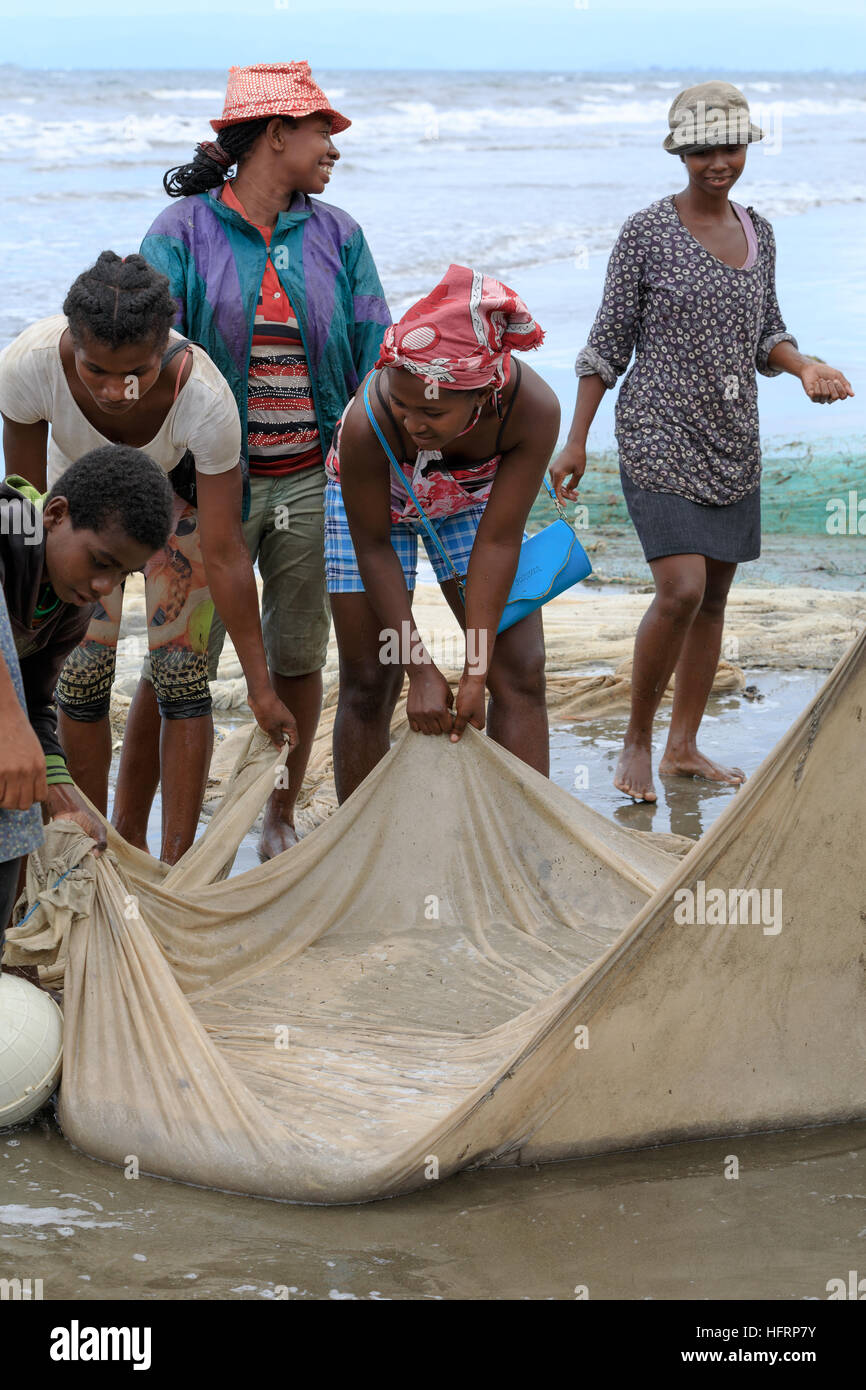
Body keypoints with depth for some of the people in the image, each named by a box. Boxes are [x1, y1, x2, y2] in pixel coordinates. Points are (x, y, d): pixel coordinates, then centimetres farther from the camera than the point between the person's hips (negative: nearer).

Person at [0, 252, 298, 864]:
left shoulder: (204, 398, -41)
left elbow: (224, 555, -31)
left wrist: (261, 686, -26)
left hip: (180, 490, -1)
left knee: (179, 672, -8)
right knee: (83, 669, -5)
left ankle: (175, 870, 3)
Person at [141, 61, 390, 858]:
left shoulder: (336, 236, 8)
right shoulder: (185, 231, -3)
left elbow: (374, 358, 7)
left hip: (313, 482, 3)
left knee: (300, 657, 10)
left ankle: (282, 817, 26)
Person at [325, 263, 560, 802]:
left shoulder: (533, 408, -38)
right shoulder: (367, 423, -41)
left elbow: (498, 543, -29)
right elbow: (373, 549, -26)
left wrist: (476, 673, -27)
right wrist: (422, 671, -25)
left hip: (475, 500, 2)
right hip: (372, 502, -2)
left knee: (521, 672, -6)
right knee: (368, 686, -2)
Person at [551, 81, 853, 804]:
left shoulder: (758, 232, 9)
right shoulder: (647, 232, -7)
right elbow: (610, 341, -4)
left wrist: (804, 365, -6)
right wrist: (576, 438, -5)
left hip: (733, 439, 6)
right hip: (660, 433, -6)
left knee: (714, 595, 8)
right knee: (682, 588, -16)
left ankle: (683, 747, 19)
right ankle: (637, 739, 2)